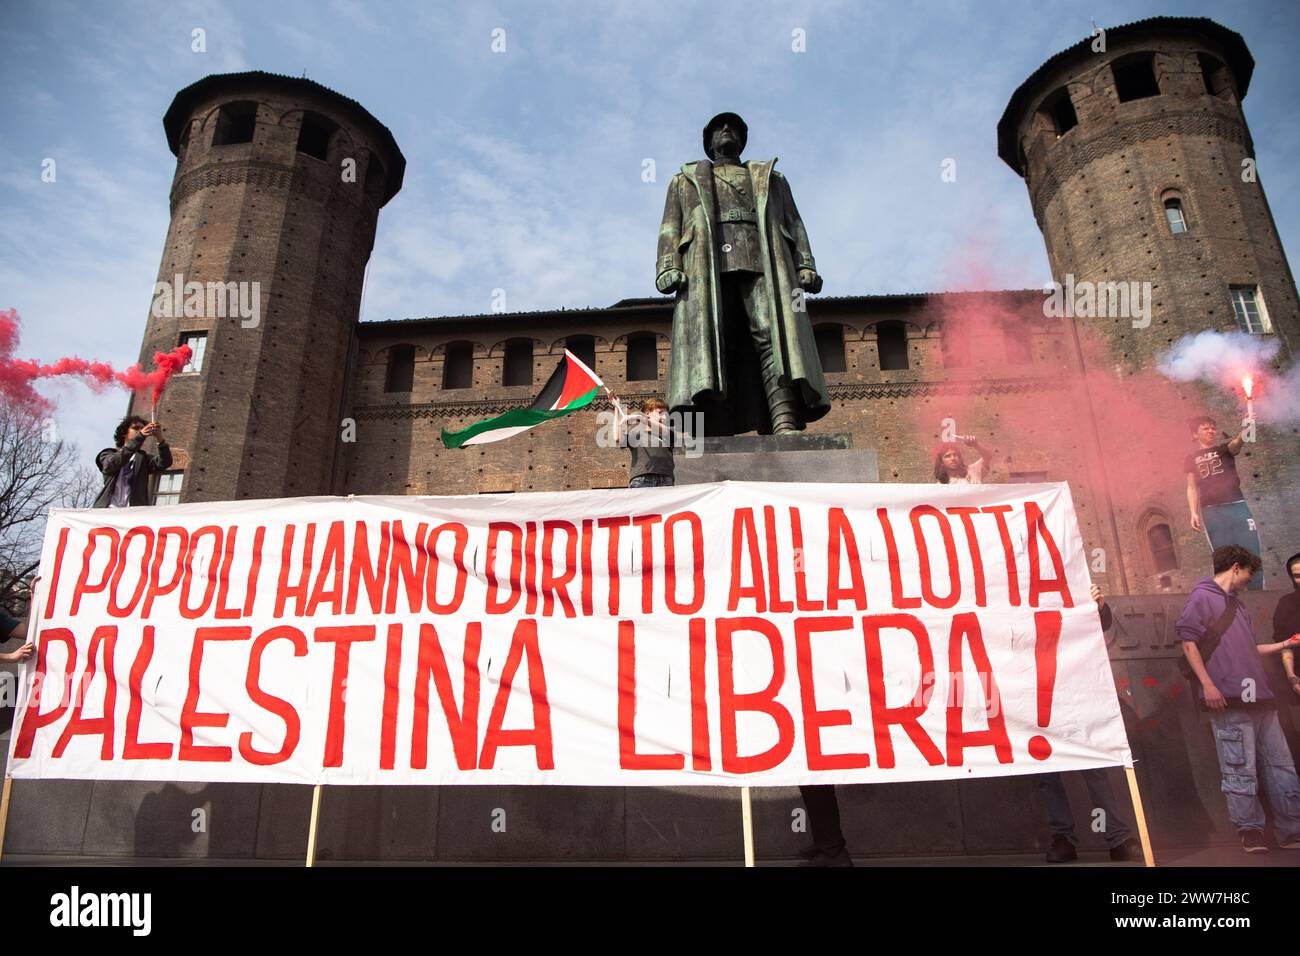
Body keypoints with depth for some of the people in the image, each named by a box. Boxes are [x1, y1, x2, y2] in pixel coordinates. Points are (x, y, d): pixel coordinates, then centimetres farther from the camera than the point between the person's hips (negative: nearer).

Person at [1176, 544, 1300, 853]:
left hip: (1258, 698, 9)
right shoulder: (1203, 596, -4)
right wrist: (1207, 684, -18)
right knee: (1241, 770, -4)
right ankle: (1250, 830, 6)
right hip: (1230, 699, -9)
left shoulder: (1235, 603, 24)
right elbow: (1188, 641, -13)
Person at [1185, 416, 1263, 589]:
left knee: (1253, 555, -5)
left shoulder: (1225, 449, 12)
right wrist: (1194, 513, -1)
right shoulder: (1191, 459, 13)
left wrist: (1245, 430, -35)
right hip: (1212, 512, 0)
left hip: (1237, 506, 0)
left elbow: (1236, 443, -12)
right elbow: (1192, 488, 11)